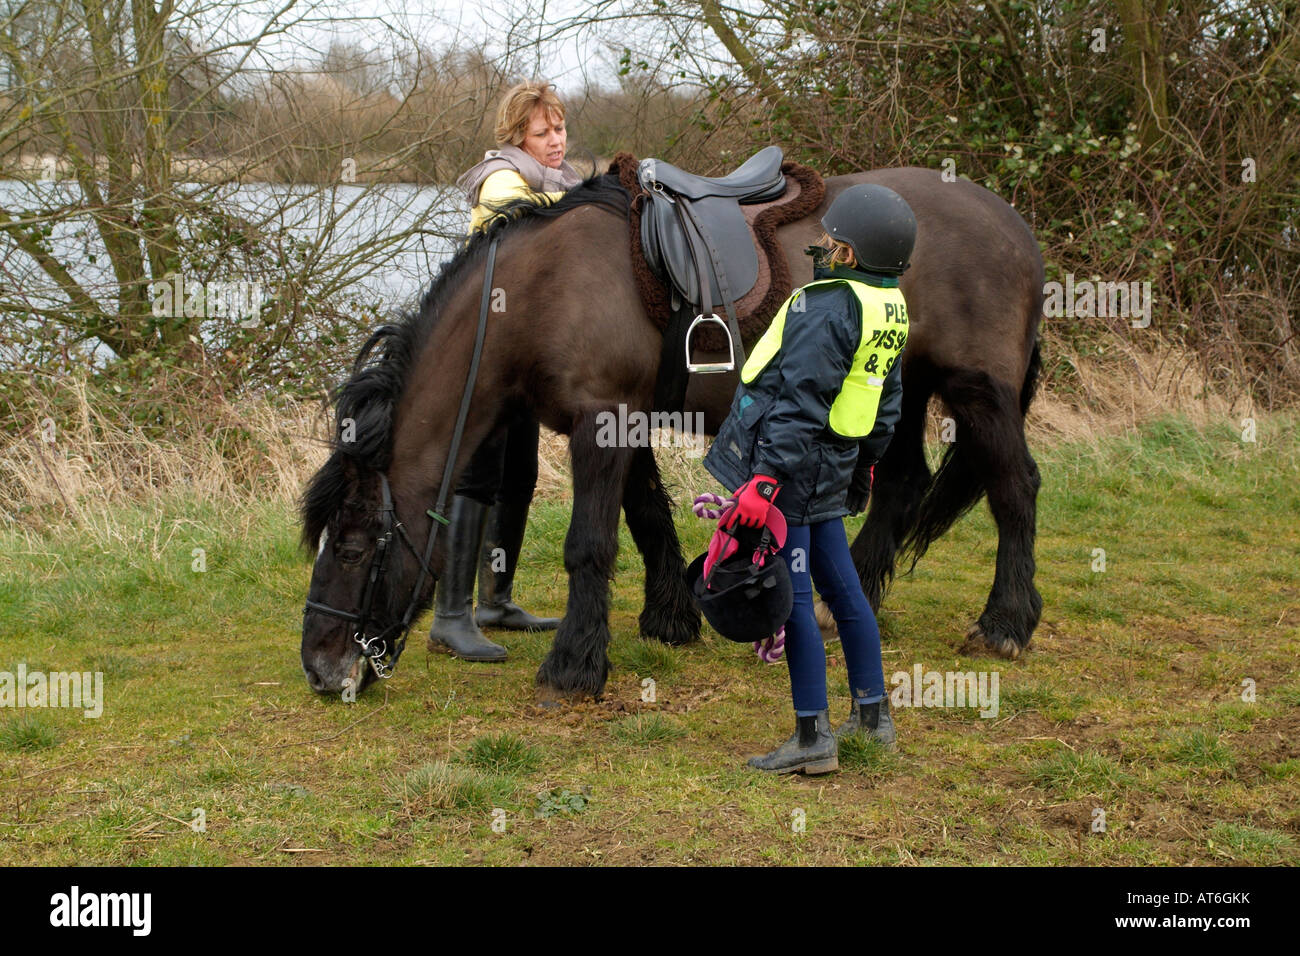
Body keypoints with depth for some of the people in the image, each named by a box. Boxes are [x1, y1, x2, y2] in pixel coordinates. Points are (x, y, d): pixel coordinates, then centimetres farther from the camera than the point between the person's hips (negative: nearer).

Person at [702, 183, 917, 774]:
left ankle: (813, 737, -1)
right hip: (833, 469, 9)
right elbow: (888, 399, 18)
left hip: (785, 459, -9)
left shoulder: (825, 309, -21)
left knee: (790, 596, -4)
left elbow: (800, 404, -24)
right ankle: (873, 713, 27)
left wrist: (764, 481, -23)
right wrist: (867, 463, 28)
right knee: (840, 585, 18)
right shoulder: (890, 305, 8)